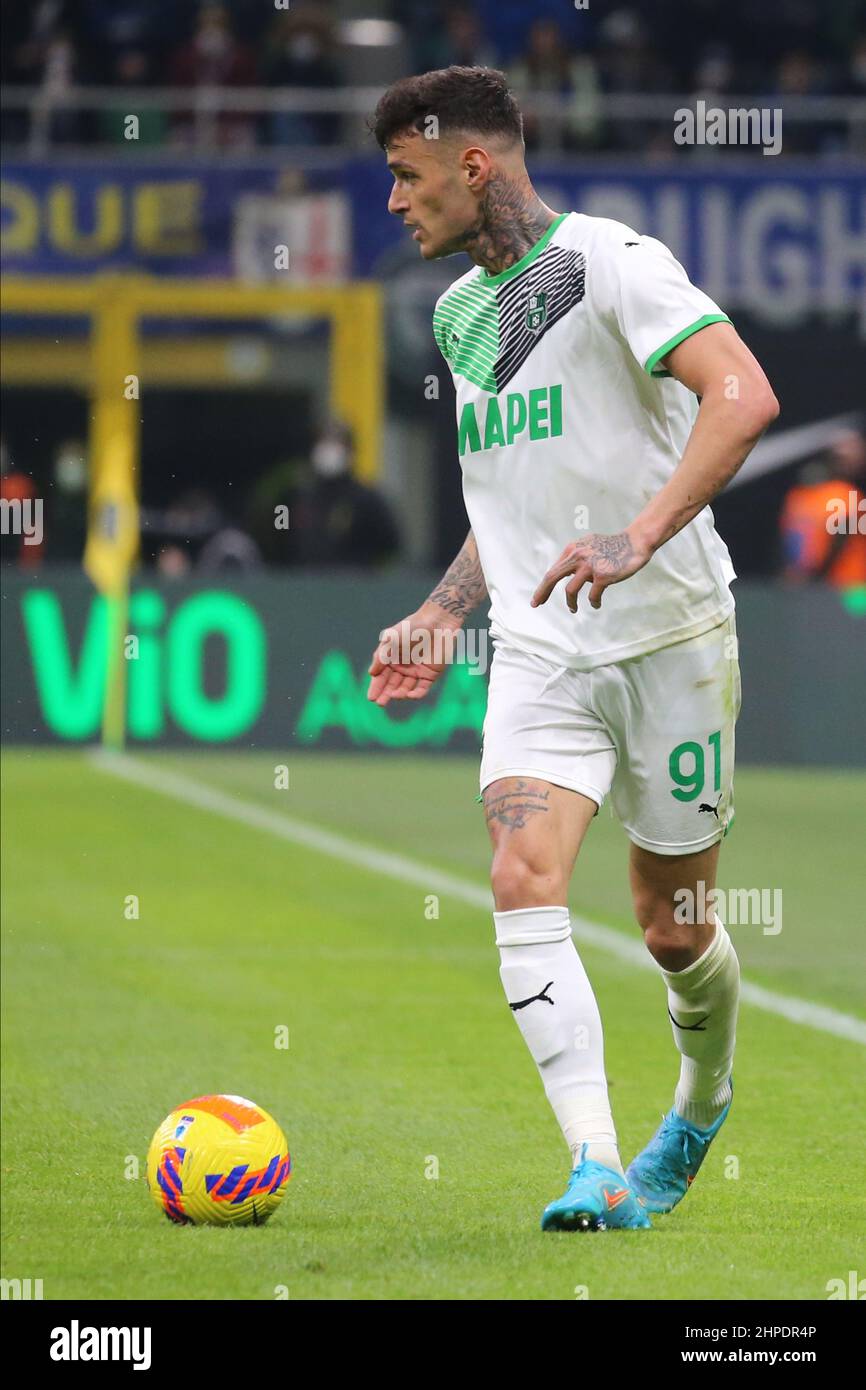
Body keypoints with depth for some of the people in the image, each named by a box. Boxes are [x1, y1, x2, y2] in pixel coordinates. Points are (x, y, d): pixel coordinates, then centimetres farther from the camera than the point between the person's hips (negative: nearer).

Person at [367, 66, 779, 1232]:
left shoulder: (609, 262, -11)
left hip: (668, 638, -6)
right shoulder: (459, 312, 15)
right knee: (524, 881, -19)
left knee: (673, 928, 5)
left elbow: (744, 397, -24)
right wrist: (443, 614, 18)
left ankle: (702, 1103, 37)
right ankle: (596, 1167, -26)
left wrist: (640, 537, -34)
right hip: (540, 652, 6)